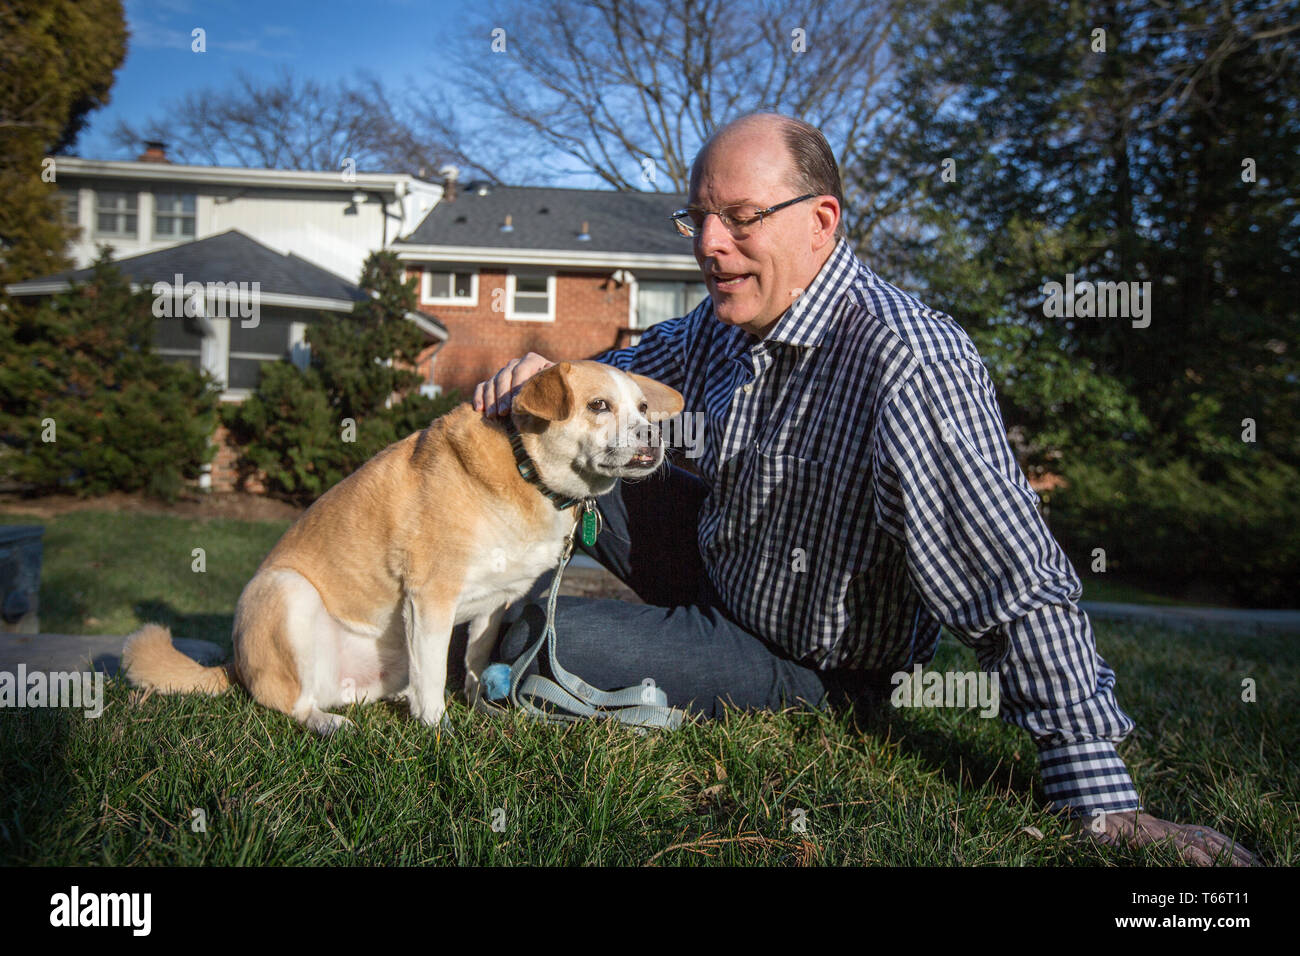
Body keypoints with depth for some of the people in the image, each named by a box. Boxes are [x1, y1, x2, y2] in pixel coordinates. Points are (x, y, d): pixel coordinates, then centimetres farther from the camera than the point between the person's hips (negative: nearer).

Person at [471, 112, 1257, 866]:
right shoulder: (724, 321, -7)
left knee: (537, 643, -18)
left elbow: (1019, 586, -36)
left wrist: (1108, 813, -35)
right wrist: (553, 375, -11)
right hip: (722, 566, 8)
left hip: (808, 668, -7)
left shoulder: (907, 362, -35)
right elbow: (630, 372, 14)